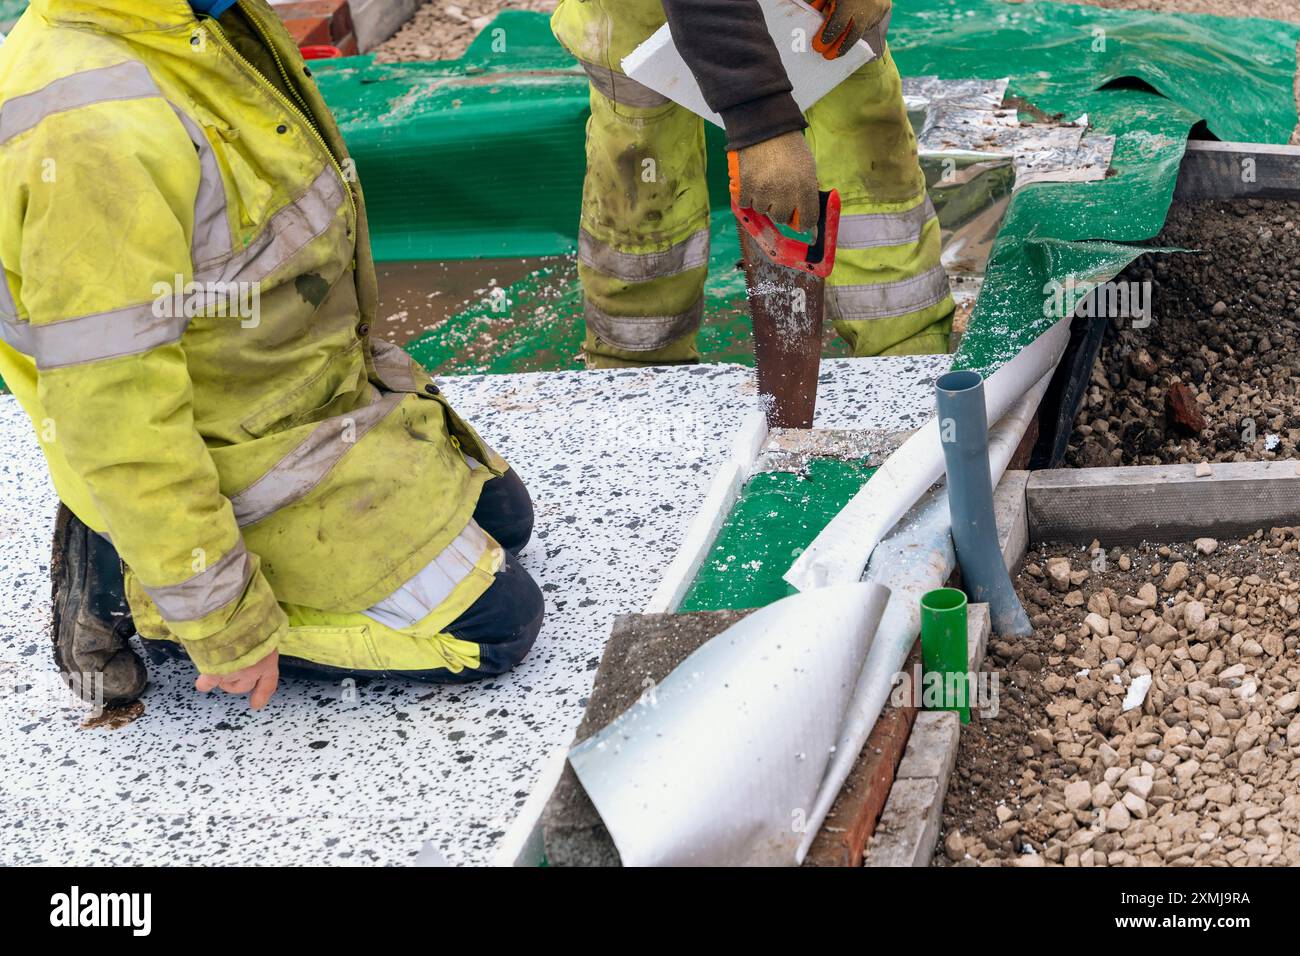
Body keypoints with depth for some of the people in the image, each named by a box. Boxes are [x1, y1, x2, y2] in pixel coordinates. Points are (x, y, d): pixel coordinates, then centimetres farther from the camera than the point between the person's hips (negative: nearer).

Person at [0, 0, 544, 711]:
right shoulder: (93, 131, -34)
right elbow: (108, 413, -32)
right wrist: (221, 621, -24)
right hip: (240, 467, -10)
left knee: (500, 520, 22)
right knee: (496, 624, -5)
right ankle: (136, 593, -1)